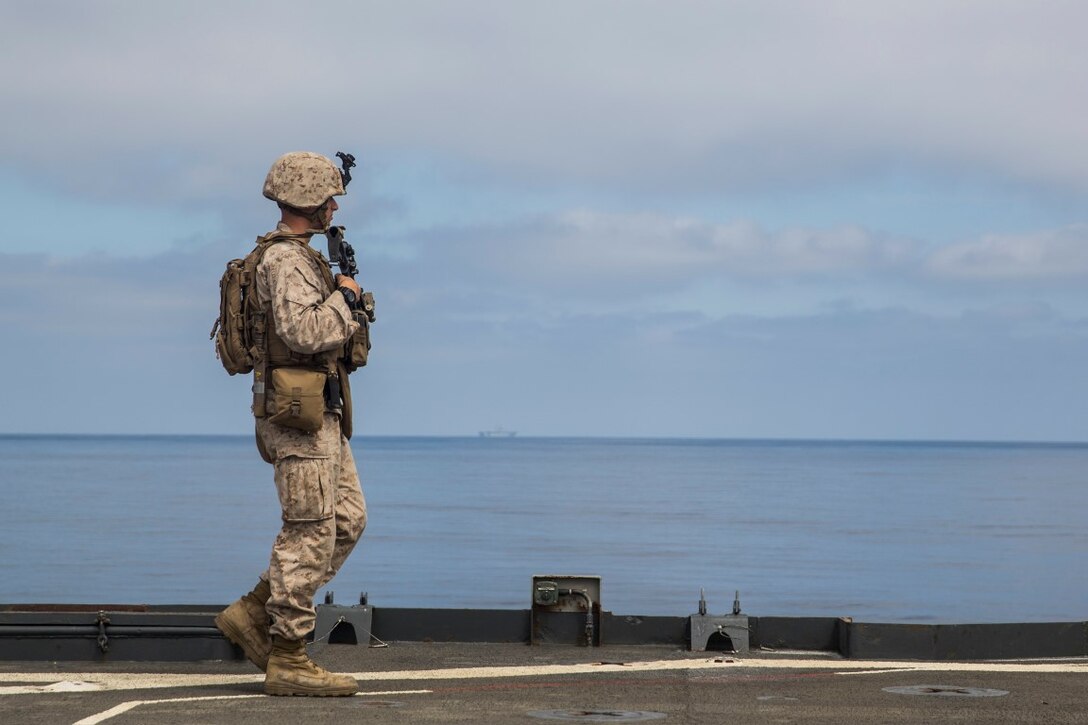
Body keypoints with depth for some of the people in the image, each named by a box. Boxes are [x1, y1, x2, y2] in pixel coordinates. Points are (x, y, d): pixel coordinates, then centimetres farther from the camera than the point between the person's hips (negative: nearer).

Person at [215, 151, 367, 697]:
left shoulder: (298, 256, 19)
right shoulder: (286, 259, -14)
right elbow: (303, 331, -28)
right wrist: (343, 297, -13)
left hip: (318, 413, 10)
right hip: (299, 410, -10)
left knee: (347, 520, 11)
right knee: (310, 533, -7)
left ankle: (253, 614, 13)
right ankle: (288, 661, -2)